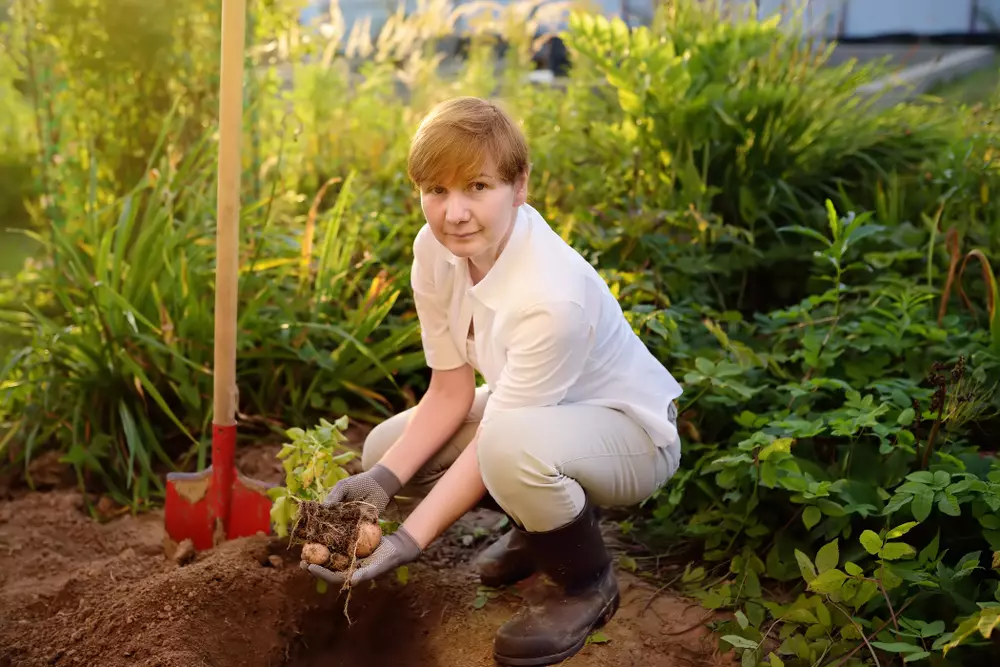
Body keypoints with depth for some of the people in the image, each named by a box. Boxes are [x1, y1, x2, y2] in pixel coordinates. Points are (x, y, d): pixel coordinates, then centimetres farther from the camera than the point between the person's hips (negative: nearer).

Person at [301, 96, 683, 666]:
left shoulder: (553, 293, -36)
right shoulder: (435, 249, -14)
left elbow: (496, 443, -30)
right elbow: (450, 391, -7)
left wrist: (409, 541, -32)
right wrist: (382, 478, -19)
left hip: (629, 428, -7)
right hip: (526, 404, 8)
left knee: (513, 445, -39)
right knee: (384, 448, -5)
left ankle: (589, 581, -6)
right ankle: (540, 520, 16)